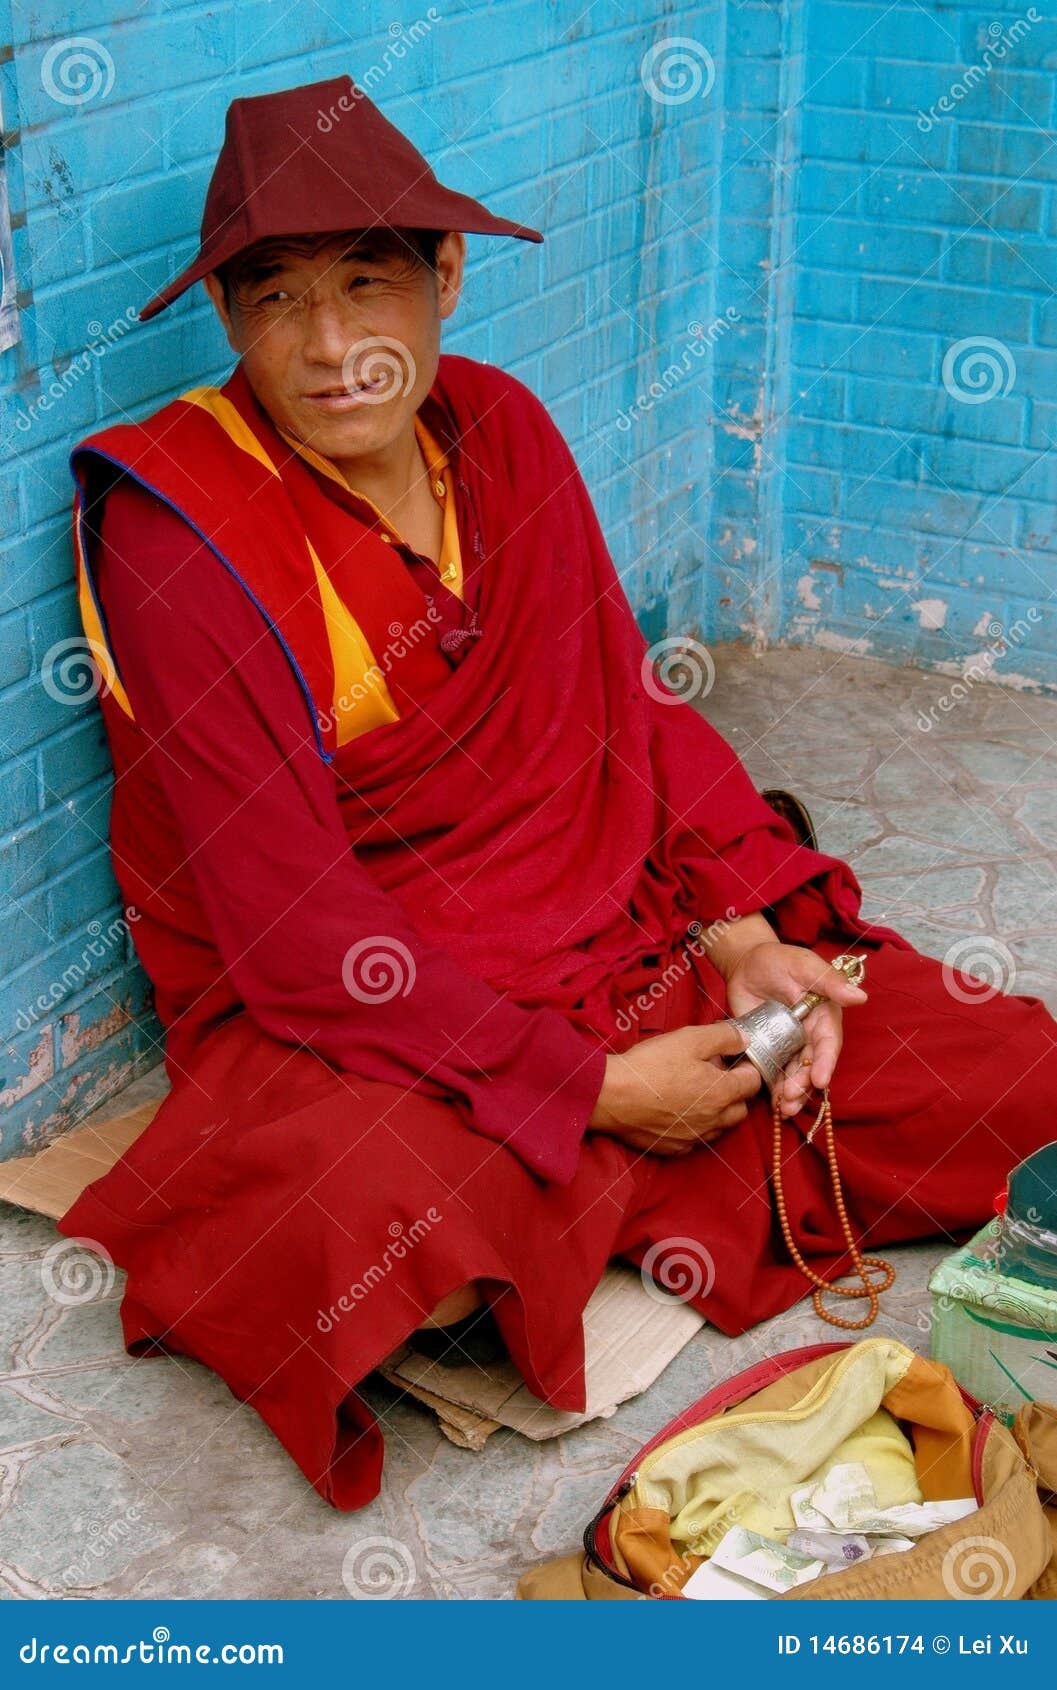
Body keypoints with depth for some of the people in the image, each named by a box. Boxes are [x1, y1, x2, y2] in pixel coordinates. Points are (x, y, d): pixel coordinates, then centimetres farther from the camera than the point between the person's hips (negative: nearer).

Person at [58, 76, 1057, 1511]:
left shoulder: (501, 430, 1)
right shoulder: (179, 524, -18)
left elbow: (628, 704, 9)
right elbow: (293, 922, -21)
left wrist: (748, 932, -7)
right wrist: (595, 1086, -21)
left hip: (610, 936, 5)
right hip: (338, 1009, -5)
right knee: (395, 1240, -38)